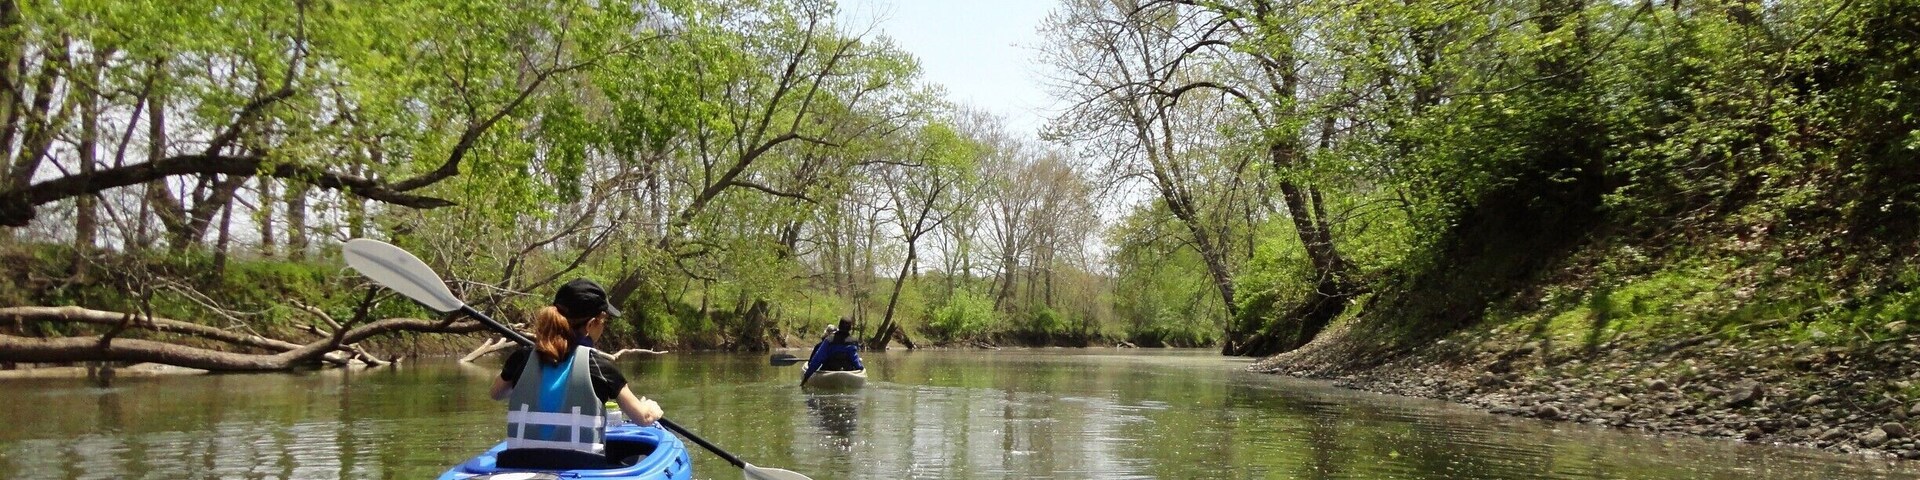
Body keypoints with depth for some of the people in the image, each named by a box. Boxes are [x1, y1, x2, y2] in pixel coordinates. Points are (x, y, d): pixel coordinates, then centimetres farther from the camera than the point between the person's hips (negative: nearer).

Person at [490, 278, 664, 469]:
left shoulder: (523, 359, 6)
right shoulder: (598, 366, -3)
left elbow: (497, 393, 29)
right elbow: (643, 418, 6)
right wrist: (652, 408, 29)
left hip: (519, 469, 3)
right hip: (582, 471, -3)